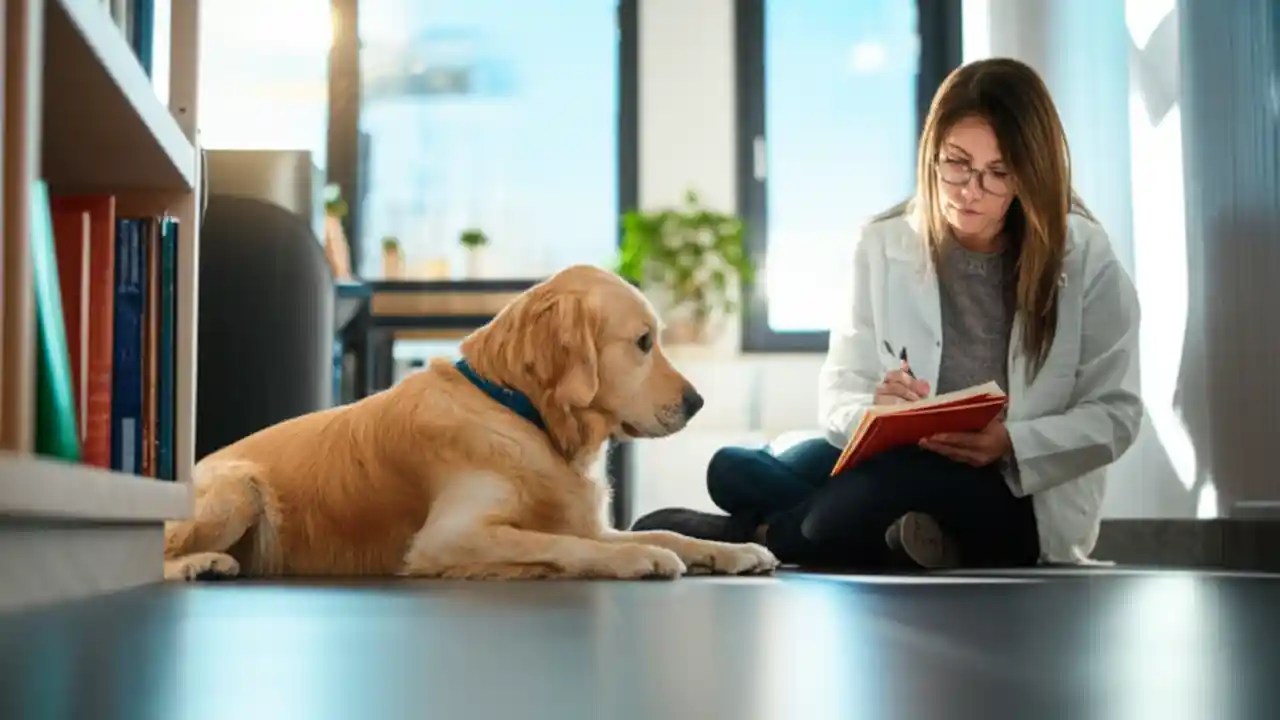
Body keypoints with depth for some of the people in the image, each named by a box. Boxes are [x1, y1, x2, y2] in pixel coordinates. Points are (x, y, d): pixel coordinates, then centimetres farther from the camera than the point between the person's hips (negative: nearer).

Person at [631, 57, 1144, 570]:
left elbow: (1113, 414, -3)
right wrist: (875, 412, -25)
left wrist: (1010, 444, -22)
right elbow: (840, 395, 0)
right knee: (732, 472, -23)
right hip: (896, 467, 3)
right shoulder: (884, 245, 2)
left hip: (1018, 497, -3)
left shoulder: (1084, 257, -5)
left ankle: (760, 534, -7)